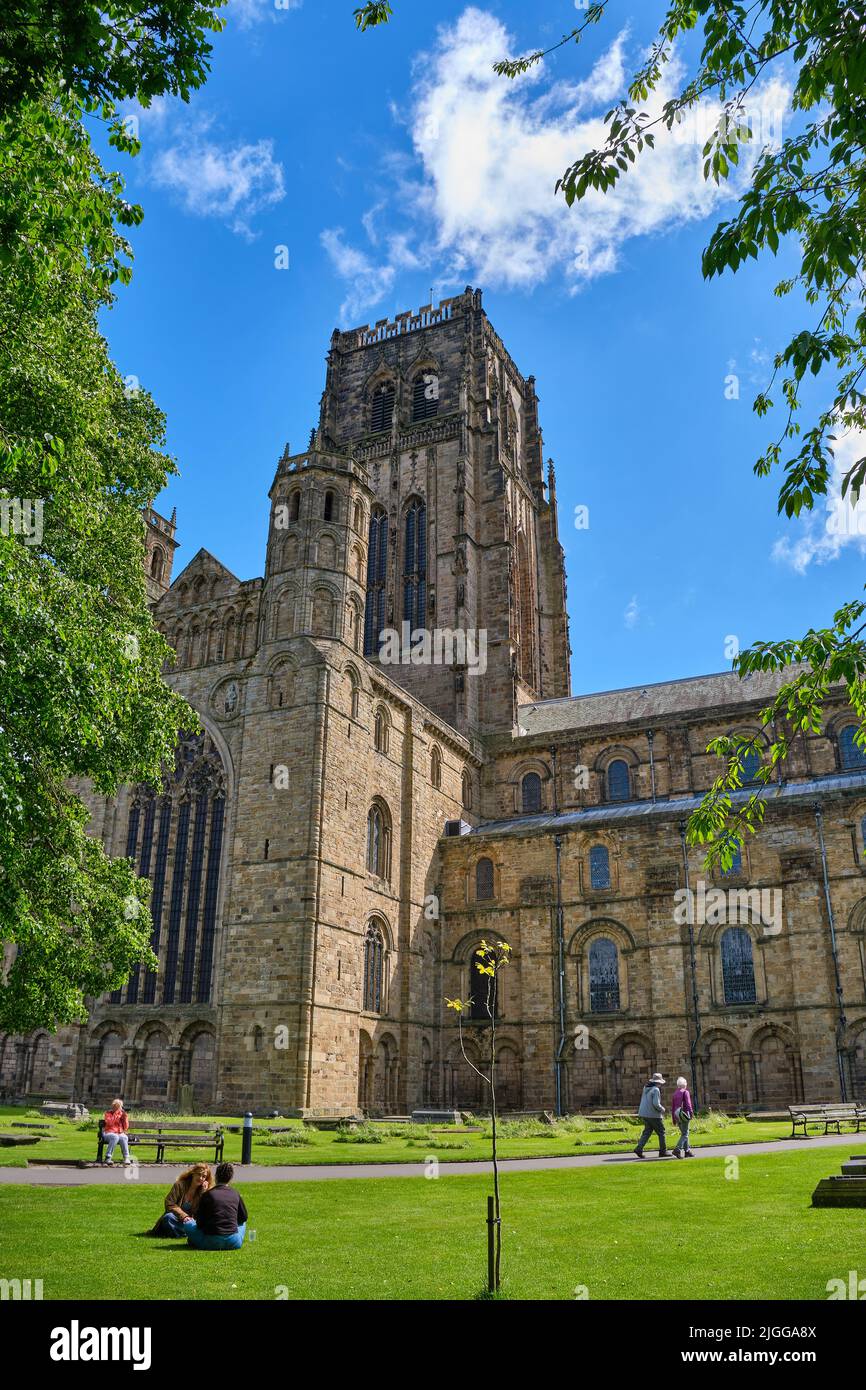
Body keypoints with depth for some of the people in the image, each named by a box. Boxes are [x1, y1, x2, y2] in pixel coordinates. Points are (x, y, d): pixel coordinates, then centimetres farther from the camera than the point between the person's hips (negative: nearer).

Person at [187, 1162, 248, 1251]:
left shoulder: (208, 1194, -1)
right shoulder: (235, 1194, 7)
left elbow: (199, 1222, 4)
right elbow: (243, 1217, 19)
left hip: (212, 1243, 0)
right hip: (234, 1243, 0)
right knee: (242, 1223, 34)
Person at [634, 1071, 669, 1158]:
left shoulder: (646, 1087, 8)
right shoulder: (656, 1090, -17)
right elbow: (656, 1104, -24)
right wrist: (662, 1109, -5)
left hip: (644, 1114, 7)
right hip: (654, 1115, -7)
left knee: (647, 1132, 11)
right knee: (661, 1132, 8)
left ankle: (639, 1148, -2)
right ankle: (663, 1151, 14)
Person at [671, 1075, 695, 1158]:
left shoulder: (675, 1093, 14)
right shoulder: (685, 1092, -5)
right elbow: (688, 1104, -15)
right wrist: (691, 1114, -15)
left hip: (677, 1115, 7)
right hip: (684, 1115, -7)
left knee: (684, 1133, 16)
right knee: (685, 1134, -6)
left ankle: (687, 1151, 17)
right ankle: (677, 1149, -20)